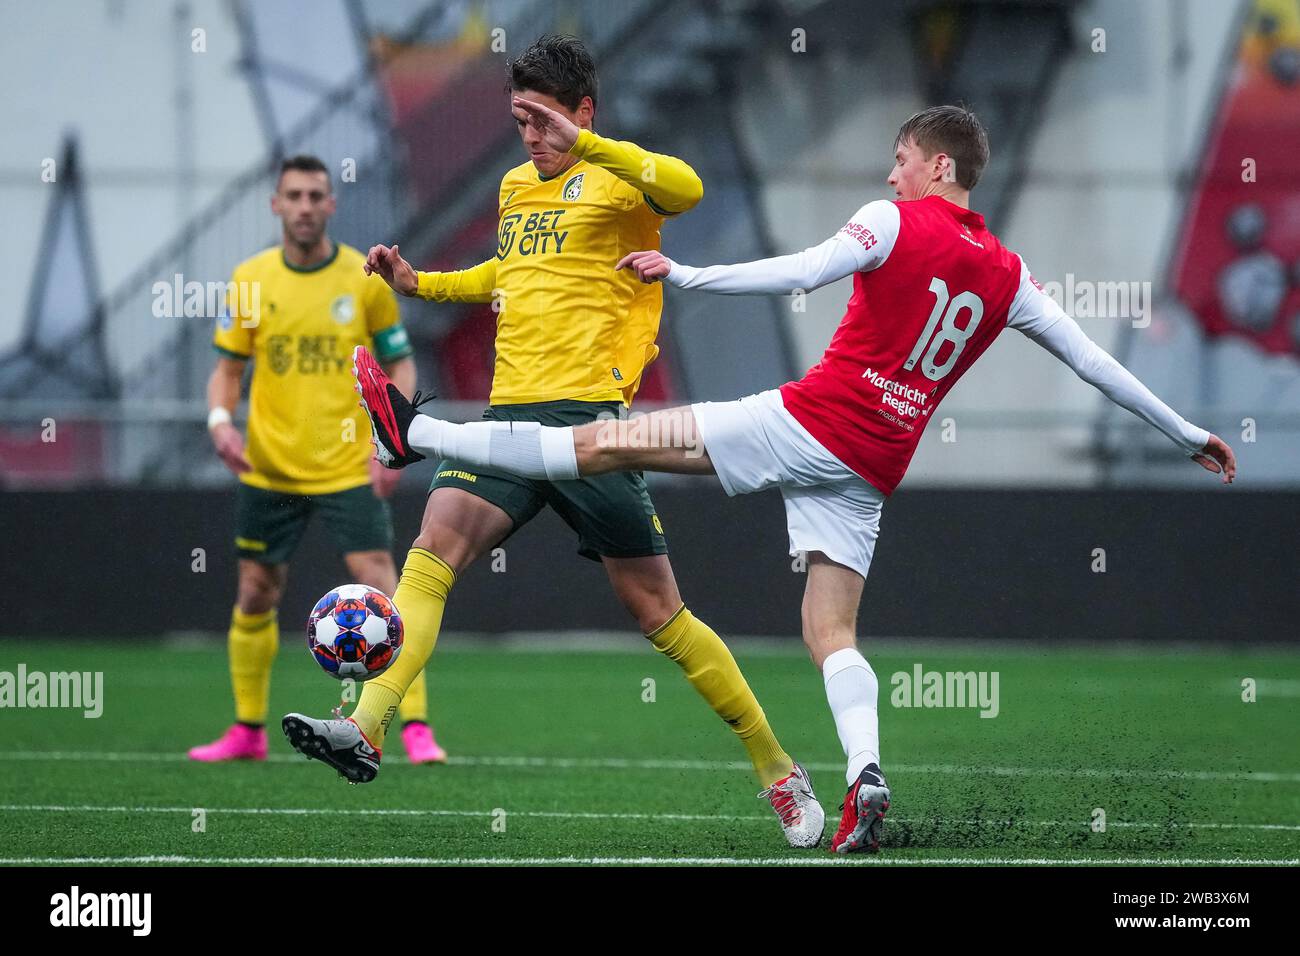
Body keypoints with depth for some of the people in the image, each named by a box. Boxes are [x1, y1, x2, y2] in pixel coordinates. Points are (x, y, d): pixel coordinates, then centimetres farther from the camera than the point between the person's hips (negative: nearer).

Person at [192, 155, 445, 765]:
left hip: (348, 470, -2)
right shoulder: (250, 281, 2)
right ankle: (247, 731, 22)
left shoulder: (364, 279, -2)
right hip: (269, 469, 2)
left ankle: (415, 727, -9)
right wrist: (220, 420, -12)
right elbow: (227, 369, 8)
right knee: (255, 596, 8)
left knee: (380, 587, -12)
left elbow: (400, 364, 4)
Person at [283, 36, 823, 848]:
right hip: (511, 412, 6)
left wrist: (583, 143, -36)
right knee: (435, 546, -18)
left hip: (588, 417, -6)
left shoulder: (613, 180, -4)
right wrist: (419, 283, 25)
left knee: (657, 610, -1)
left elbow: (685, 189, -29)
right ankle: (366, 732, -30)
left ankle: (778, 770, 12)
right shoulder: (515, 186, 19)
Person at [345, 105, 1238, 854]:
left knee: (617, 443, -5)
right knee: (831, 635, 8)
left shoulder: (895, 221, -3)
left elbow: (802, 273, -15)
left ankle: (416, 433, -5)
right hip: (872, 473, 5)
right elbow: (1094, 362, 16)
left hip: (807, 422, -5)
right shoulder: (1006, 276, 13)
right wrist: (1187, 431, 25)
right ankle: (866, 777, -16)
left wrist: (684, 276, -13)